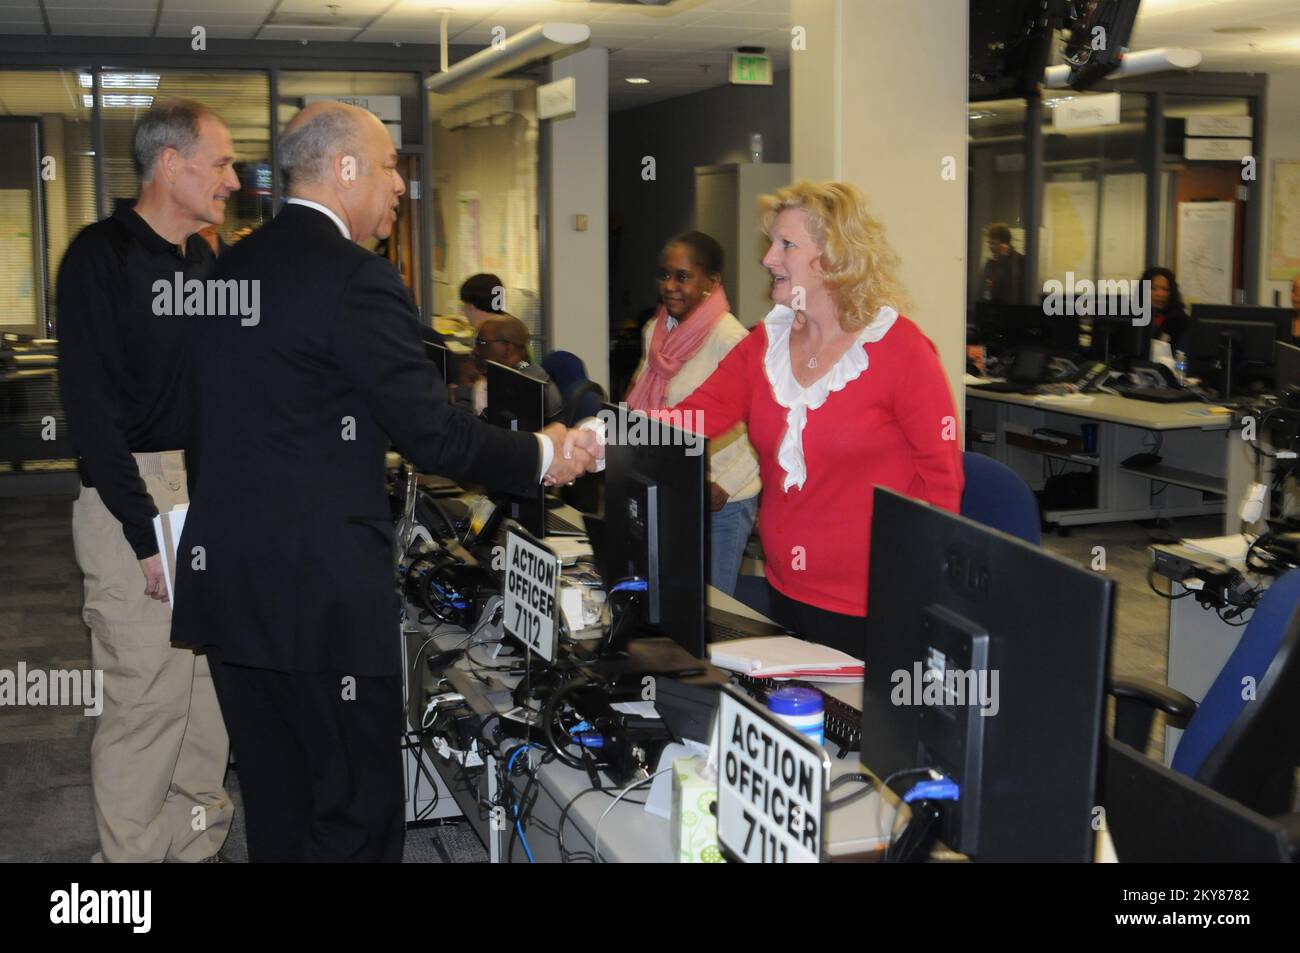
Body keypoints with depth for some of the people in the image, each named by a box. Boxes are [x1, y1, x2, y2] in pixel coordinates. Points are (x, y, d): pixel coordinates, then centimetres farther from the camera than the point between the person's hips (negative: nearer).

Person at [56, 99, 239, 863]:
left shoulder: (204, 261, 13)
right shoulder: (102, 256, -8)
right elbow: (93, 404, -14)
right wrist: (146, 532, -18)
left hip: (212, 489, 7)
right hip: (136, 495, -7)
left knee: (211, 679, 12)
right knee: (148, 693, -4)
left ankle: (201, 842, 25)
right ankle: (132, 855, 10)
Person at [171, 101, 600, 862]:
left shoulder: (235, 267, 11)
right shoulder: (356, 278, -15)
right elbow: (429, 432, -16)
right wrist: (542, 456, -2)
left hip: (225, 575, 9)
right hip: (322, 591, -8)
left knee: (276, 807, 17)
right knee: (358, 811, 3)